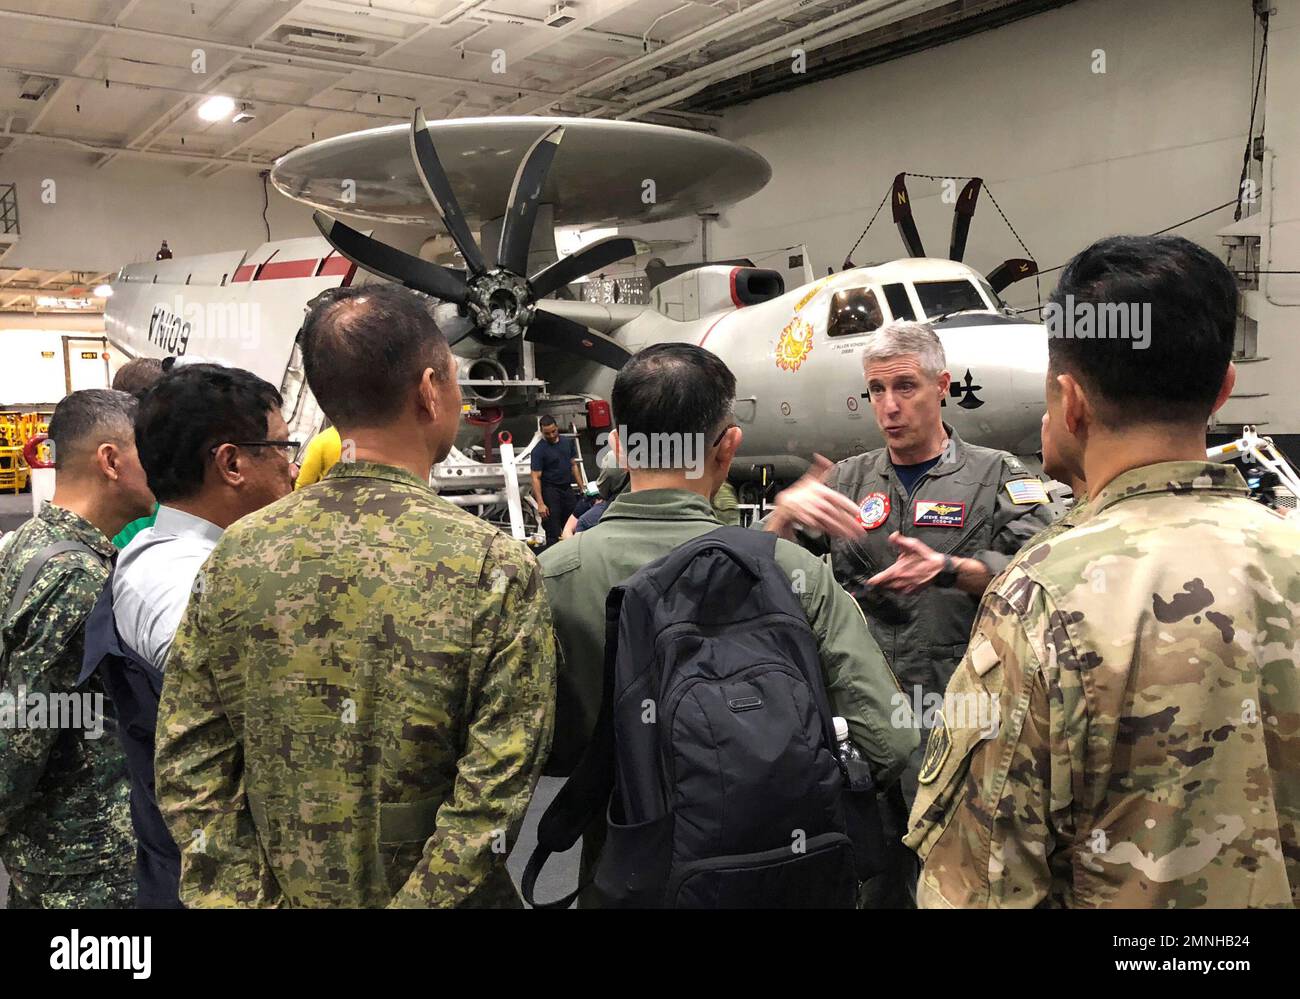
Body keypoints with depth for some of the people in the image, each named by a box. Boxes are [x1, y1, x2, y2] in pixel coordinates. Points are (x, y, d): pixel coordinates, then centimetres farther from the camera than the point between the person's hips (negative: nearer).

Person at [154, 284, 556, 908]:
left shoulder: (236, 552, -10)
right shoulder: (498, 568, -20)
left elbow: (188, 763, -7)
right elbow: (494, 794, -21)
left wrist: (238, 897, -2)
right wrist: (415, 899, -12)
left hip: (283, 892, 3)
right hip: (437, 893, -2)